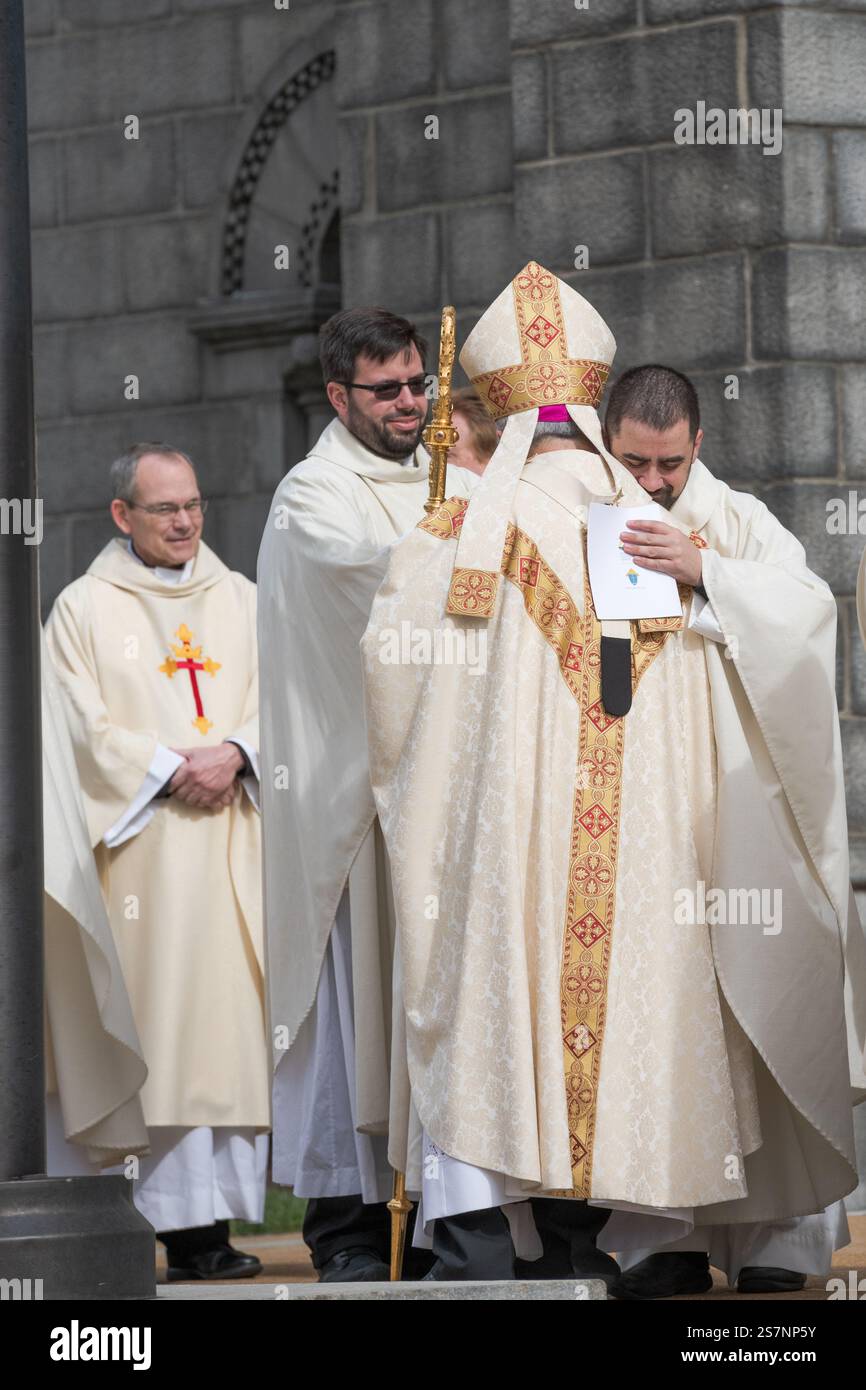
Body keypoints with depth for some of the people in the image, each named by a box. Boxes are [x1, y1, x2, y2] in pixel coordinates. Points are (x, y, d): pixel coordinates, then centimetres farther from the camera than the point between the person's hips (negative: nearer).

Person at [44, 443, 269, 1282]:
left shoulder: (238, 599, 17)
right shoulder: (83, 610, 6)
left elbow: (274, 700, 9)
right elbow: (89, 730, -2)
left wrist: (234, 754, -10)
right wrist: (172, 769, -13)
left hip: (230, 839, 4)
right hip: (141, 841, -3)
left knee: (230, 1016, -3)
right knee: (156, 1017, -9)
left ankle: (211, 1217, -4)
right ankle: (172, 1215, -13)